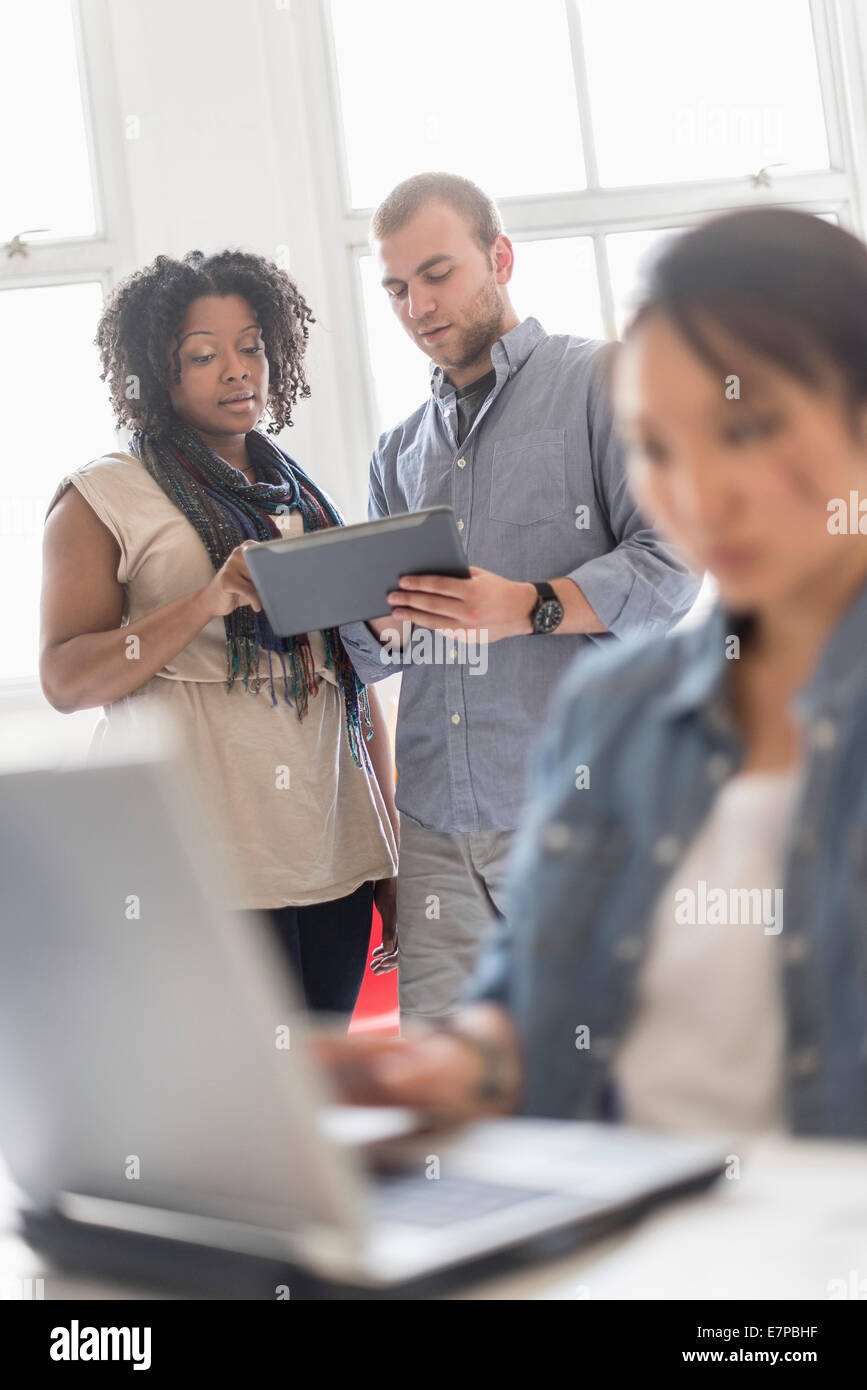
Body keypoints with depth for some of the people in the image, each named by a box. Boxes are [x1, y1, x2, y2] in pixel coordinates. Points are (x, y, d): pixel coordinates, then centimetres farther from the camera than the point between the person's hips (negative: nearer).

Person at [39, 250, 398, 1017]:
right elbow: (64, 678, -7)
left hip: (335, 858, 5)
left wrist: (393, 853, 16)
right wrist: (208, 602, -21)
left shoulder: (305, 497, 19)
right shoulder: (102, 499, 3)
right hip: (201, 867, -5)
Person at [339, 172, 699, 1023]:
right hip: (439, 824, 5)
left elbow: (668, 563, -6)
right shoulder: (399, 453, 22)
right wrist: (379, 622, -3)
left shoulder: (603, 384, 5)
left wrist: (529, 607, -21)